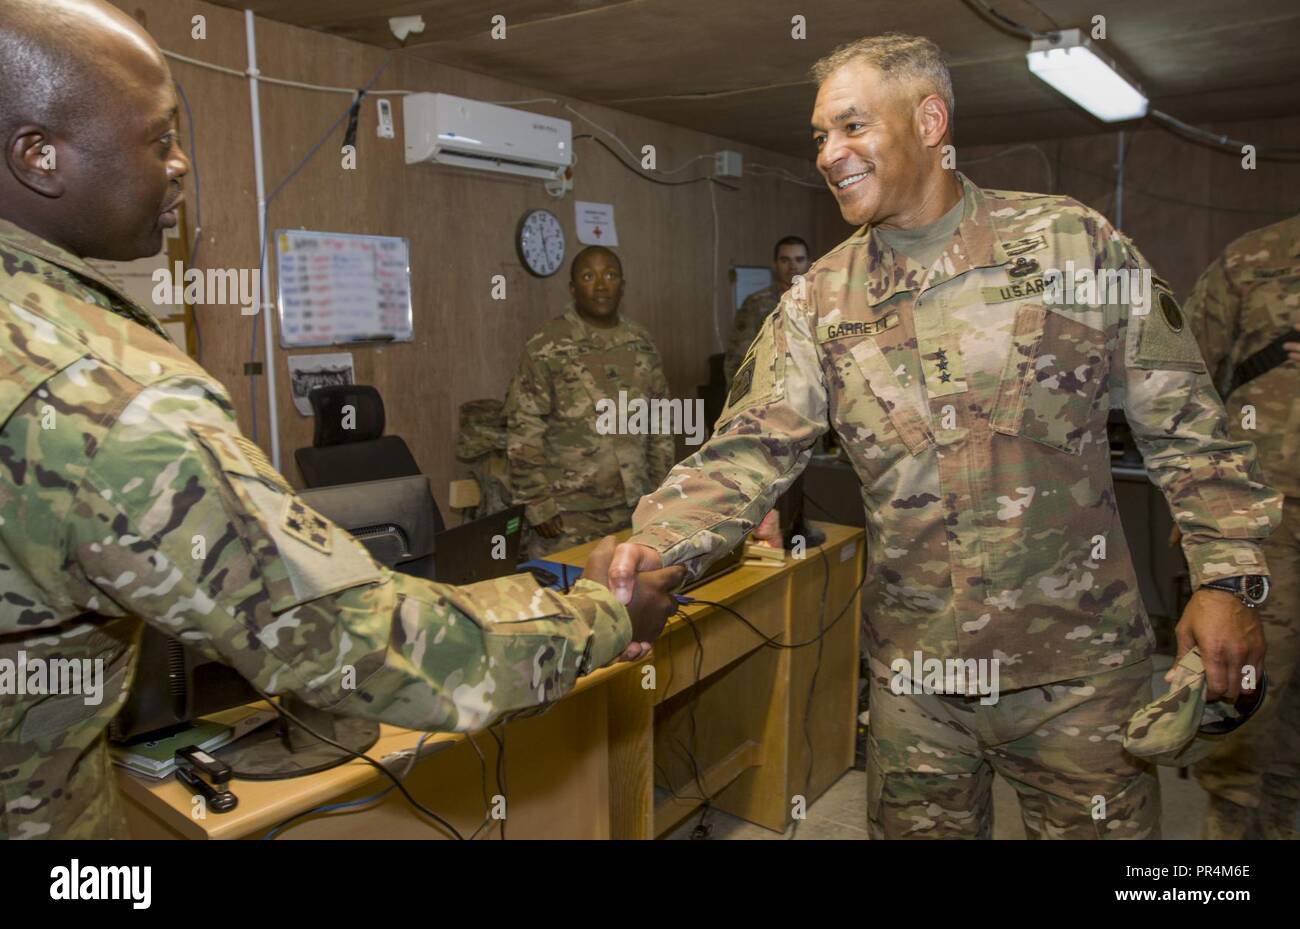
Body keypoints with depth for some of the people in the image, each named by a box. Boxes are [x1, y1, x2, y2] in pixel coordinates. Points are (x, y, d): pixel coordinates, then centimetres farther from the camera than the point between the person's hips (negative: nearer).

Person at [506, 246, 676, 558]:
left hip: (634, 507, 5)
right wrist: (539, 504, -11)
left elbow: (660, 424, 15)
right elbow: (524, 432, -8)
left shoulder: (641, 343, 9)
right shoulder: (546, 346, -6)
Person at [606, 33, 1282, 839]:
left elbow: (1188, 429, 0)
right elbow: (751, 448, -8)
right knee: (917, 824, 18)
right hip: (915, 671, 2)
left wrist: (1228, 578, -7)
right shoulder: (819, 301, 0)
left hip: (1080, 663, -1)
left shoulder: (1074, 241, -4)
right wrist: (662, 541, -25)